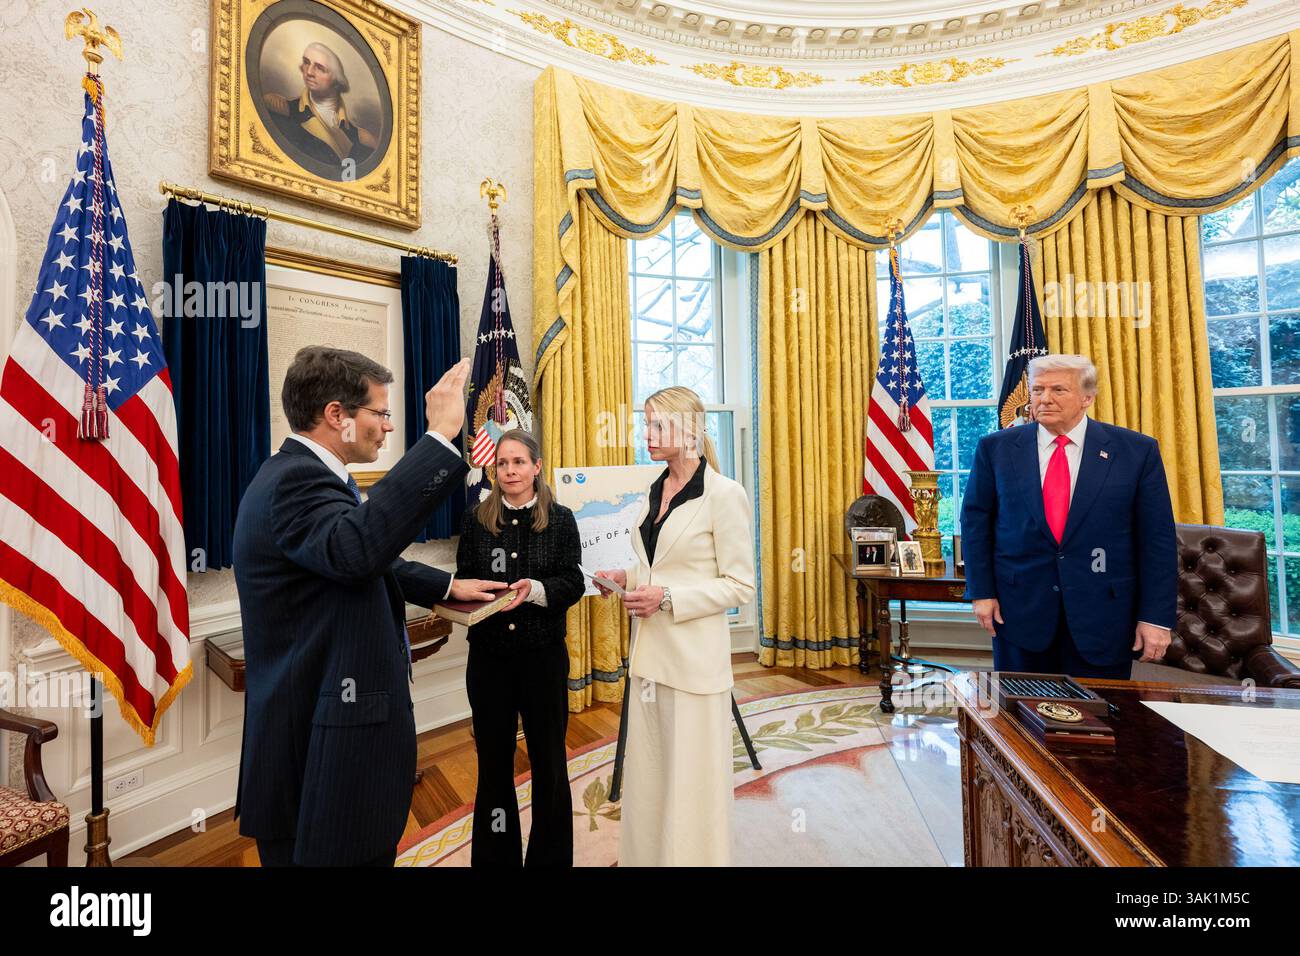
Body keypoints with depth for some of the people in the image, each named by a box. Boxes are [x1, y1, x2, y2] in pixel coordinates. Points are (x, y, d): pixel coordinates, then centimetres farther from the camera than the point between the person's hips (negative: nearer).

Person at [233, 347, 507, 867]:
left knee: (370, 850, 20)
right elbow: (355, 548, -43)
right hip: (323, 747, -10)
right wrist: (440, 434, -40)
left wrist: (448, 586, 26)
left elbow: (373, 563, 24)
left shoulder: (305, 474, 12)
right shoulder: (294, 480, -21)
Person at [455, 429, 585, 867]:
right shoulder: (477, 519, 3)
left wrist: (535, 589, -22)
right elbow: (461, 580, 7)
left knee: (548, 758, 11)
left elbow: (573, 582, -5)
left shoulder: (560, 519, -1)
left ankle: (551, 855, 32)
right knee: (493, 758, 12)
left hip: (543, 654, -1)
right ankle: (495, 855, 32)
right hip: (489, 654, 1)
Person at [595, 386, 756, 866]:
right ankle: (649, 855, 36)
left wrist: (668, 597, -20)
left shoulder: (724, 494, -13)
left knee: (691, 782, 8)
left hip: (694, 659, -7)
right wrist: (627, 578, 1)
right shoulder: (654, 491, 8)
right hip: (650, 655, 7)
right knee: (647, 778, 18)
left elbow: (740, 586, -12)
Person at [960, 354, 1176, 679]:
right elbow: (975, 520, 4)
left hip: (1103, 612, 0)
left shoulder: (1137, 451, -1)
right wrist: (981, 592, -2)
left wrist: (1157, 616, -3)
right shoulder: (996, 448, 0)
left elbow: (1157, 538, 0)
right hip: (1019, 611, 1)